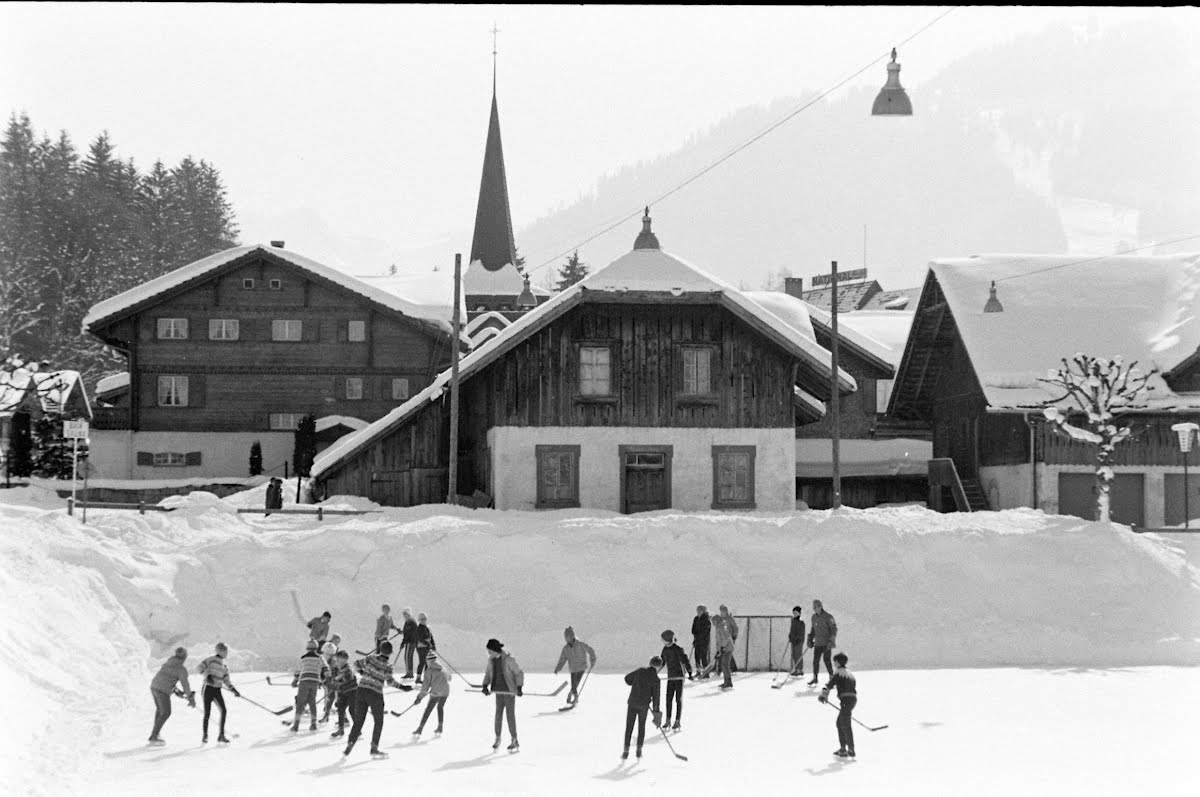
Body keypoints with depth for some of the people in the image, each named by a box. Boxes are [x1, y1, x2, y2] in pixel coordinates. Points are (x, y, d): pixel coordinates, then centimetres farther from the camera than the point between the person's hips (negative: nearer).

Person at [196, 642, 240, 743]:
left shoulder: (224, 666, 16)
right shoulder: (211, 660, -4)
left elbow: (226, 681, 18)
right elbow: (199, 668, -11)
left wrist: (234, 690, 7)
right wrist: (207, 675, -24)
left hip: (217, 690, 6)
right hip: (208, 688, -6)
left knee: (223, 710, -9)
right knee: (207, 713, -4)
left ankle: (221, 735, -3)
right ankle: (204, 736, 10)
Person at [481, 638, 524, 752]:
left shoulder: (509, 660, -17)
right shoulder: (491, 660, 1)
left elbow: (519, 673, -11)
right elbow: (488, 674, 12)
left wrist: (519, 687, -20)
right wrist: (485, 686, -3)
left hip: (509, 690, -6)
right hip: (499, 691, 6)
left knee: (510, 714, -5)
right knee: (498, 714, 7)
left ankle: (515, 741, 1)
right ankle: (497, 739, 19)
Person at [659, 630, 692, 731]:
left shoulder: (678, 650, -16)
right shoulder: (665, 650, 5)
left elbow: (685, 661, -17)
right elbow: (662, 662, 19)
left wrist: (689, 673, -25)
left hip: (679, 677, -6)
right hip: (670, 677, 6)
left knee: (679, 699, -1)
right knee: (668, 699, 2)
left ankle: (678, 722, 1)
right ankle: (668, 721, 8)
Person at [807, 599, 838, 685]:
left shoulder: (828, 617, -11)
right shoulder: (814, 617, 10)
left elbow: (834, 629, -12)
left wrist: (831, 641, -19)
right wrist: (810, 639, 15)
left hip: (827, 643, -6)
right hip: (818, 643, 6)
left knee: (826, 660, -9)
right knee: (816, 660, 5)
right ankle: (815, 678, 15)